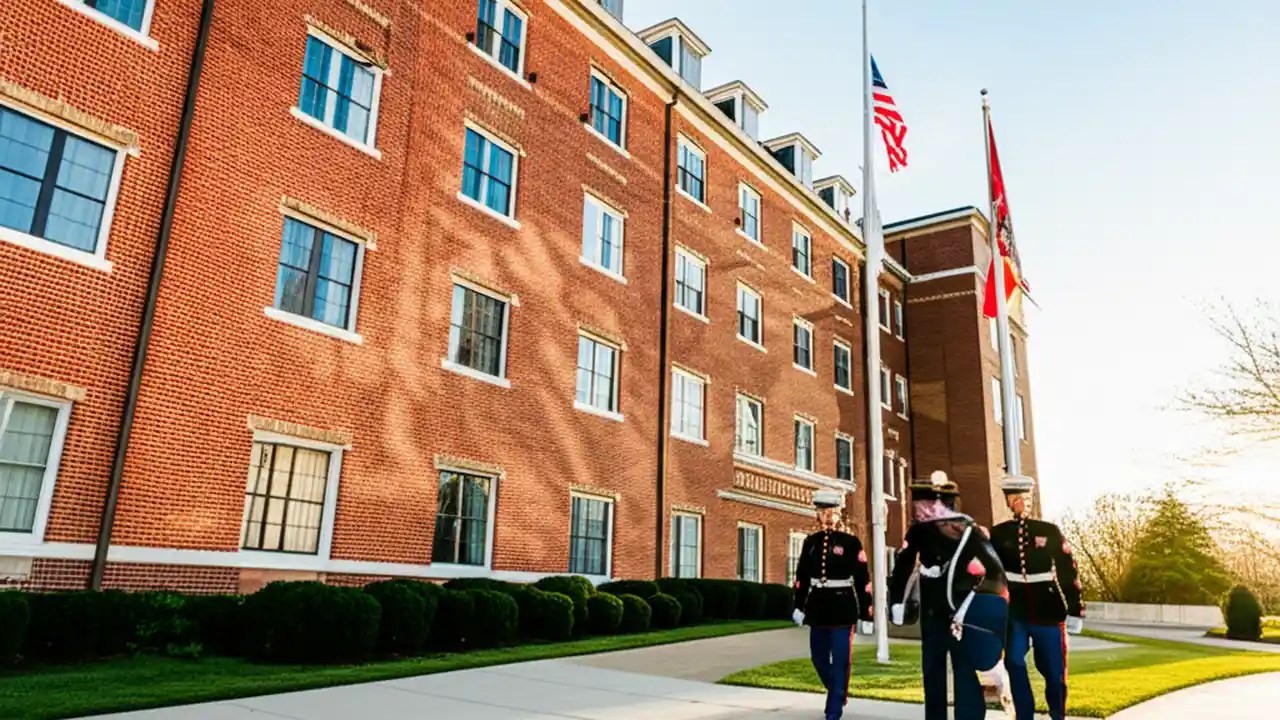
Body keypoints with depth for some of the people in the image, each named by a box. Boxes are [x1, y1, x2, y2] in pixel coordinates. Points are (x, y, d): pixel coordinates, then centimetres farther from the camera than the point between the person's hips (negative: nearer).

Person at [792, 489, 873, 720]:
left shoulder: (851, 542, -4)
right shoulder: (810, 542, 7)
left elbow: (863, 579, -5)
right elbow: (802, 577, 9)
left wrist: (866, 612, -6)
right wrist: (799, 606, 8)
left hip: (843, 607, -4)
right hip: (818, 607, 4)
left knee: (840, 659, -2)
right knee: (818, 657, 12)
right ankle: (838, 693, 38)